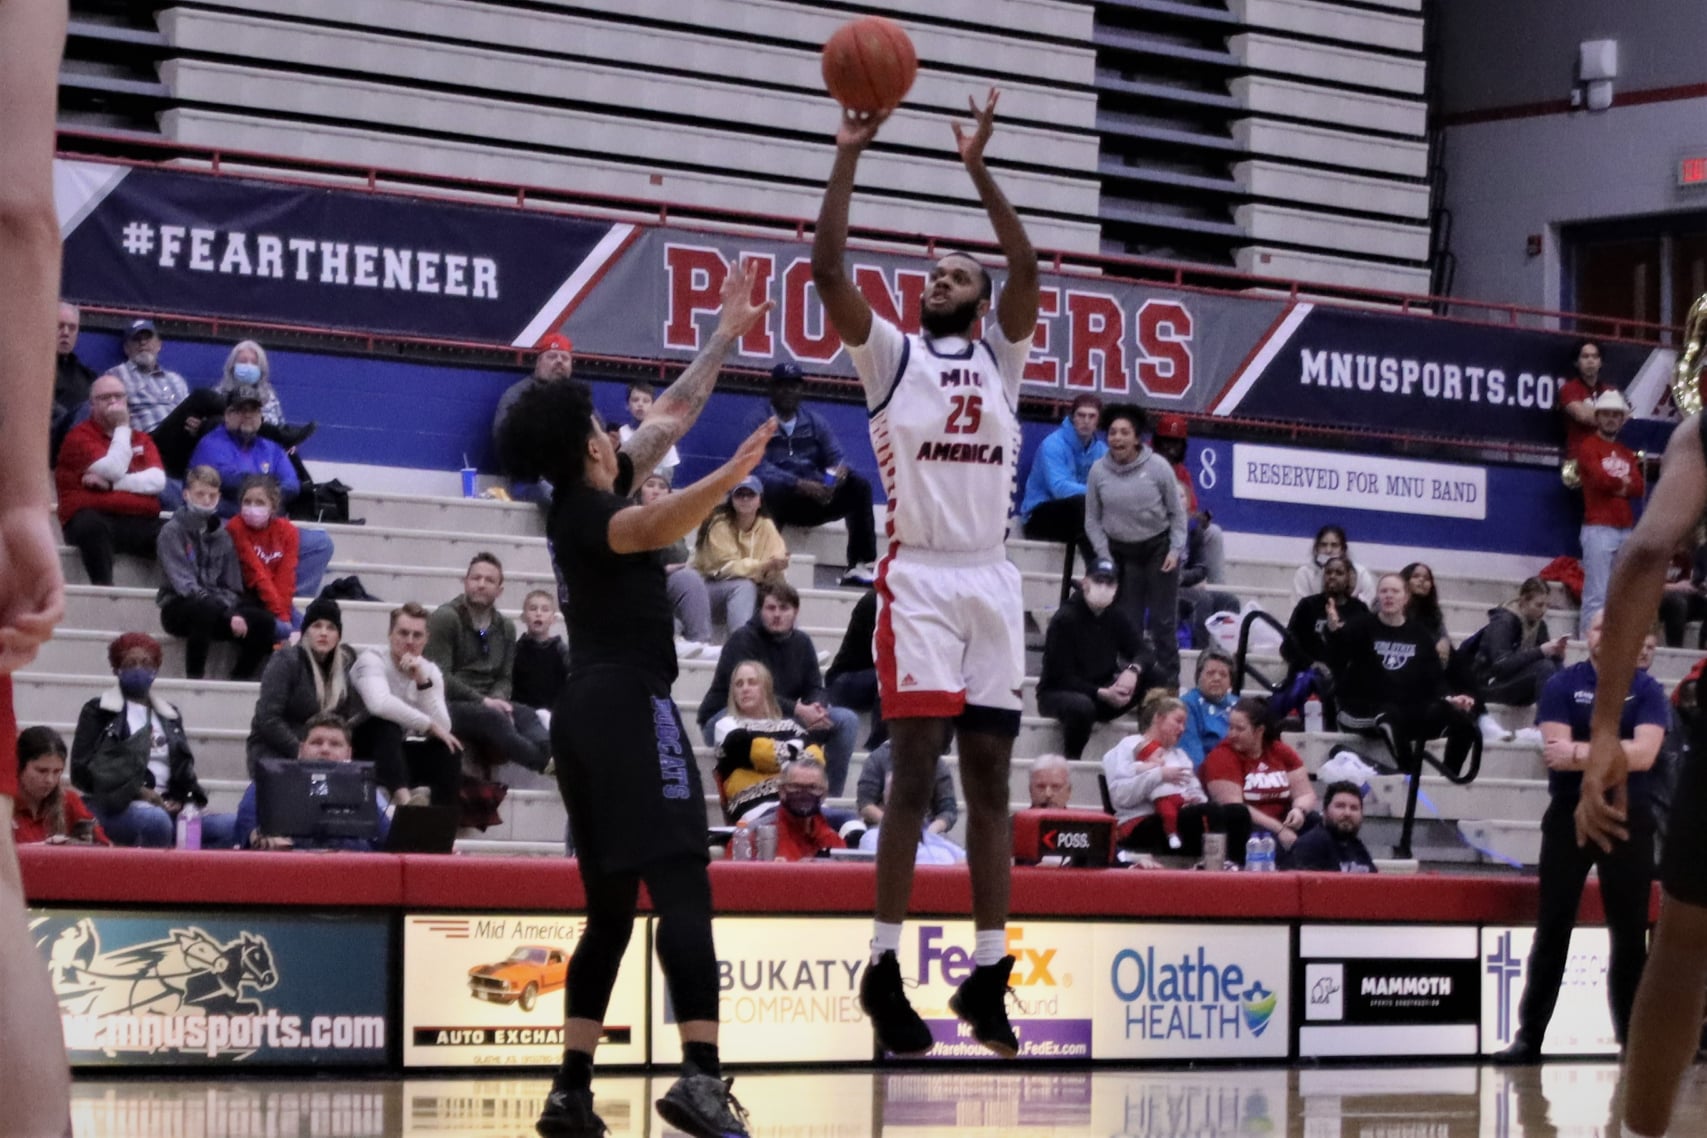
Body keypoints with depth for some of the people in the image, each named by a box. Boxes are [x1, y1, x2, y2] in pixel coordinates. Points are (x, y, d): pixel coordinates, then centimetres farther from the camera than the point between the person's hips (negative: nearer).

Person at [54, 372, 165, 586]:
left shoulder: (141, 438, 21)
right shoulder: (79, 436, 6)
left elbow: (158, 481, 2)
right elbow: (114, 471, -10)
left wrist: (110, 483, -10)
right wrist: (122, 428, 0)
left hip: (141, 523, 4)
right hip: (96, 518, -4)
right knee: (91, 525, -41)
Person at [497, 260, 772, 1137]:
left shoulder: (584, 502, 17)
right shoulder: (587, 512, -9)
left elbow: (673, 413, 27)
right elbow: (654, 527, -34)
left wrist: (726, 336, 32)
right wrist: (727, 478, -49)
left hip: (587, 711, 10)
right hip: (628, 704, -10)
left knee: (611, 908, 12)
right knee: (682, 886, -18)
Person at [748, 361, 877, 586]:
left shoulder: (816, 422, 18)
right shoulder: (758, 423, 2)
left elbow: (836, 457, 8)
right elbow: (760, 469, -13)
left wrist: (840, 470, -20)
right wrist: (800, 485, -28)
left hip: (815, 499, 4)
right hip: (779, 501, -4)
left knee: (859, 484, -18)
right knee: (767, 486, -37)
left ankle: (861, 564, -27)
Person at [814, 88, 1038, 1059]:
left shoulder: (1002, 358, 16)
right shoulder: (892, 355, 10)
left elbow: (1027, 266, -1)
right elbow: (828, 266, -3)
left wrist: (980, 169, -8)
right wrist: (850, 157, -7)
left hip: (993, 583, 3)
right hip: (919, 578, -3)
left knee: (990, 777, 4)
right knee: (915, 771, -9)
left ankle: (988, 973, 7)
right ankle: (885, 967, -6)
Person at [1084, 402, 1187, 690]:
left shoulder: (1157, 466, -13)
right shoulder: (1099, 471, -9)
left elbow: (1177, 512, -3)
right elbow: (1093, 519, 0)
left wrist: (1176, 550, -11)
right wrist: (1104, 557, -8)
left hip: (1159, 547, -1)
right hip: (1121, 551, 1)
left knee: (1163, 622, 2)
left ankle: (1168, 685, 9)